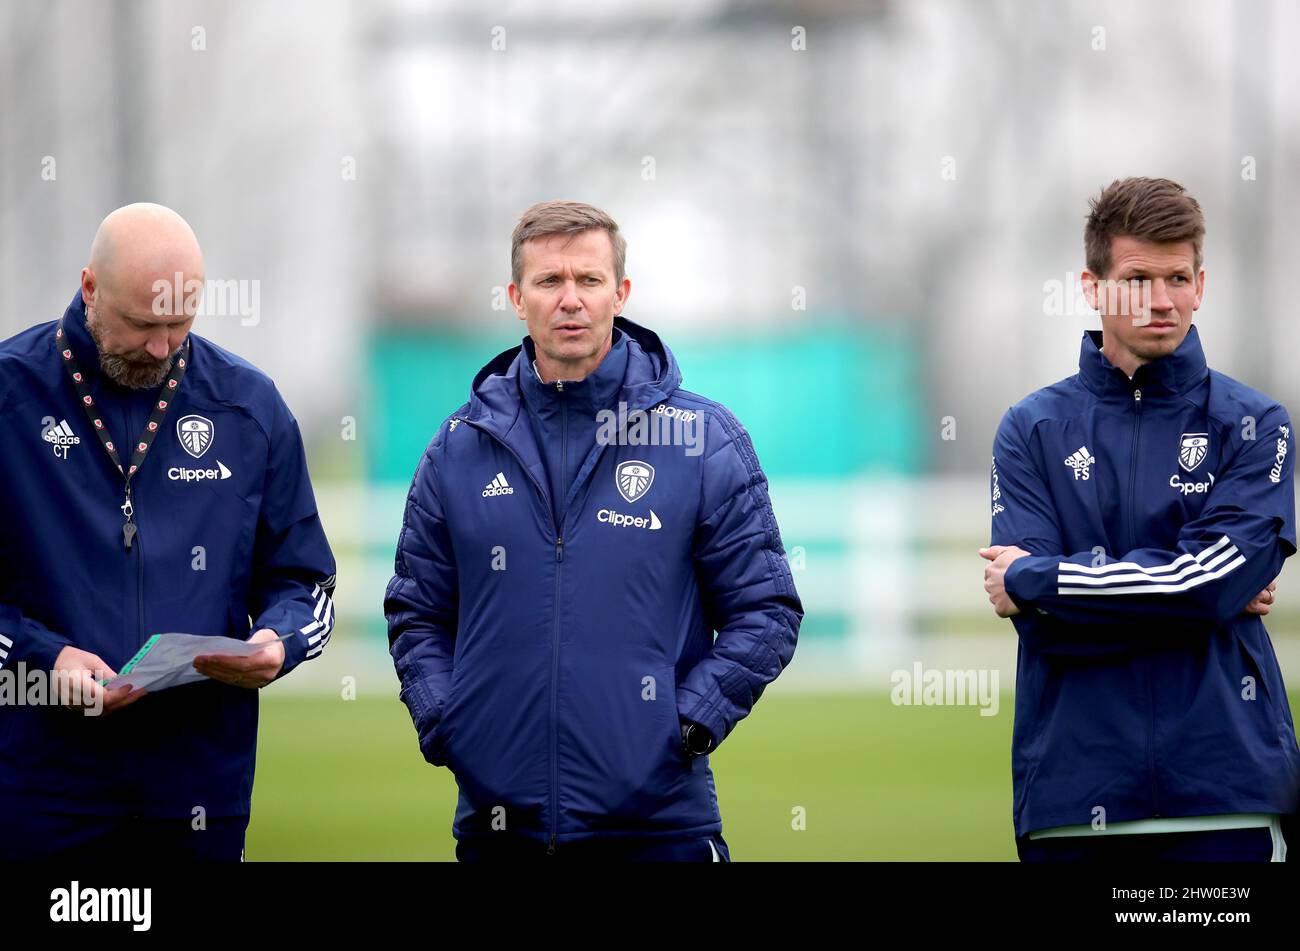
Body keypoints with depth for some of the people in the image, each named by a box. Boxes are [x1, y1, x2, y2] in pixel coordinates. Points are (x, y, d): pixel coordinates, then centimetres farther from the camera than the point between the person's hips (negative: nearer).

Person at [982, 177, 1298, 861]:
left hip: (1224, 787, -1)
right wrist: (1200, 599, -10)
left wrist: (1033, 580, -6)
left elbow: (1219, 573, -11)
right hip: (1073, 796, 1)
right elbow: (1042, 623, -5)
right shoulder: (1034, 429, 7)